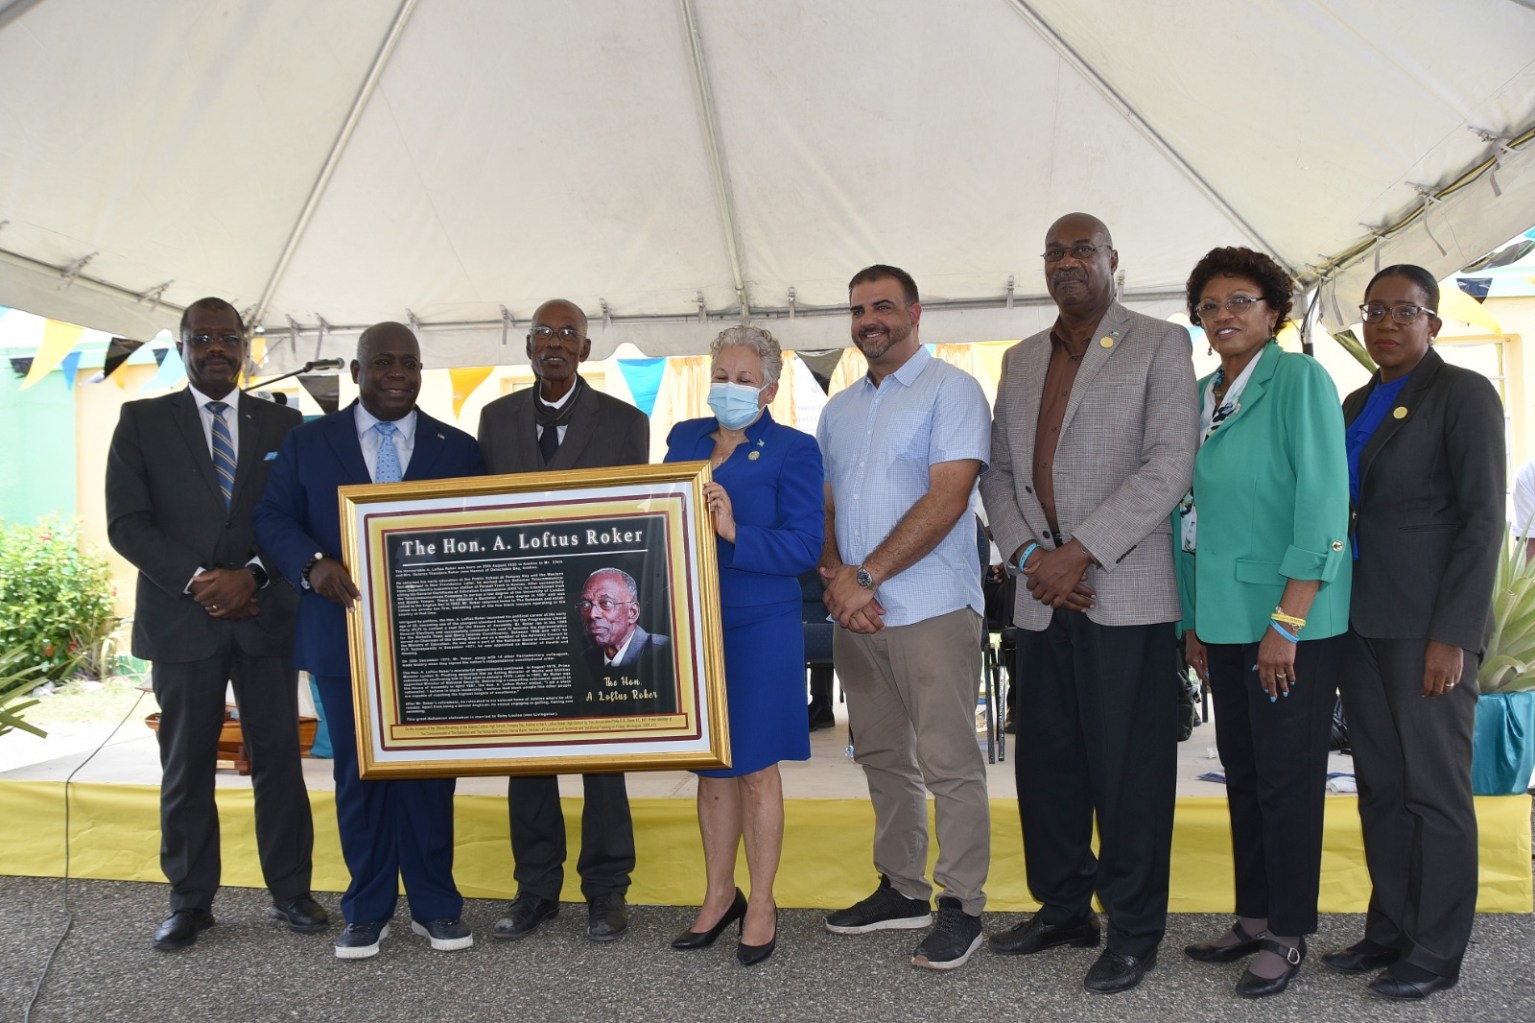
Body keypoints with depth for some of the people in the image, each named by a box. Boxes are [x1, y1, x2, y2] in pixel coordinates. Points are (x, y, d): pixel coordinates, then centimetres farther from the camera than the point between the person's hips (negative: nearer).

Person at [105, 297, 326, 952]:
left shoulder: (283, 424, 8)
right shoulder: (142, 421, 6)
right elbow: (127, 522, -1)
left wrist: (252, 575, -12)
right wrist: (198, 580, -12)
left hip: (267, 617, 1)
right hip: (181, 619, 0)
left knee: (278, 758, 4)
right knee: (186, 766, 7)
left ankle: (290, 891, 15)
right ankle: (189, 901, 19)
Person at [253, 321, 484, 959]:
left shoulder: (458, 448, 8)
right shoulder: (307, 443, 8)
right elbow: (272, 518, 3)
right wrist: (313, 564, -16)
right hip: (345, 635, 0)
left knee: (429, 772, 5)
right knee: (358, 773, 8)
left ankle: (435, 905, 18)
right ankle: (367, 908, 21)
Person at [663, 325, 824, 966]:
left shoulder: (792, 450, -5)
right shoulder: (684, 438, 11)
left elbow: (805, 547, -13)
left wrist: (735, 532, -25)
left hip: (759, 628, -4)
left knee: (755, 766, 3)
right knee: (711, 763, 14)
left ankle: (762, 905, 19)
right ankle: (718, 895, 29)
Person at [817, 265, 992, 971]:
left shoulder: (950, 390, -4)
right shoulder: (838, 409, 17)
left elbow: (947, 498, -15)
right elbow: (824, 508, 15)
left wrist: (865, 577, -16)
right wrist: (835, 579, -5)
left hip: (931, 611, -7)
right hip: (856, 614, 7)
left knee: (948, 763, -2)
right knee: (882, 757, 14)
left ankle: (961, 905, 10)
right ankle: (901, 890, 26)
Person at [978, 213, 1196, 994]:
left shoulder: (1160, 345, 1)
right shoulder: (1020, 361, 17)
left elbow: (1169, 465, -10)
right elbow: (999, 473, 14)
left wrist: (1081, 551, -16)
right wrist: (1028, 555, -4)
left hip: (1126, 597, -5)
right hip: (1043, 597, 5)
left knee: (1128, 769, 1)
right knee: (1046, 762, 12)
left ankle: (1133, 930, 15)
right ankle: (1063, 908, 28)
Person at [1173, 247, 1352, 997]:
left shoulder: (1300, 380, -9)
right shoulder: (1199, 395, 11)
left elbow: (1323, 504, -15)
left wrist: (1287, 621, -18)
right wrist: (1194, 619, 13)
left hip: (1289, 623, -6)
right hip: (1224, 619, 7)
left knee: (1287, 780, 3)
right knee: (1241, 774, 14)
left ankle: (1288, 935, 17)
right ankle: (1253, 916, 27)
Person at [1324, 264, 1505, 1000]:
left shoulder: (1463, 394, -4)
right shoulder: (1357, 404, 15)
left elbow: (1482, 520, -10)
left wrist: (1452, 635, -16)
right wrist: (1338, 615, 8)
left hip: (1427, 625, -6)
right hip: (1363, 621, 6)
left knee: (1435, 788, 2)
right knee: (1380, 785, 11)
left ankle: (1437, 952, 13)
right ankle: (1389, 930, 22)